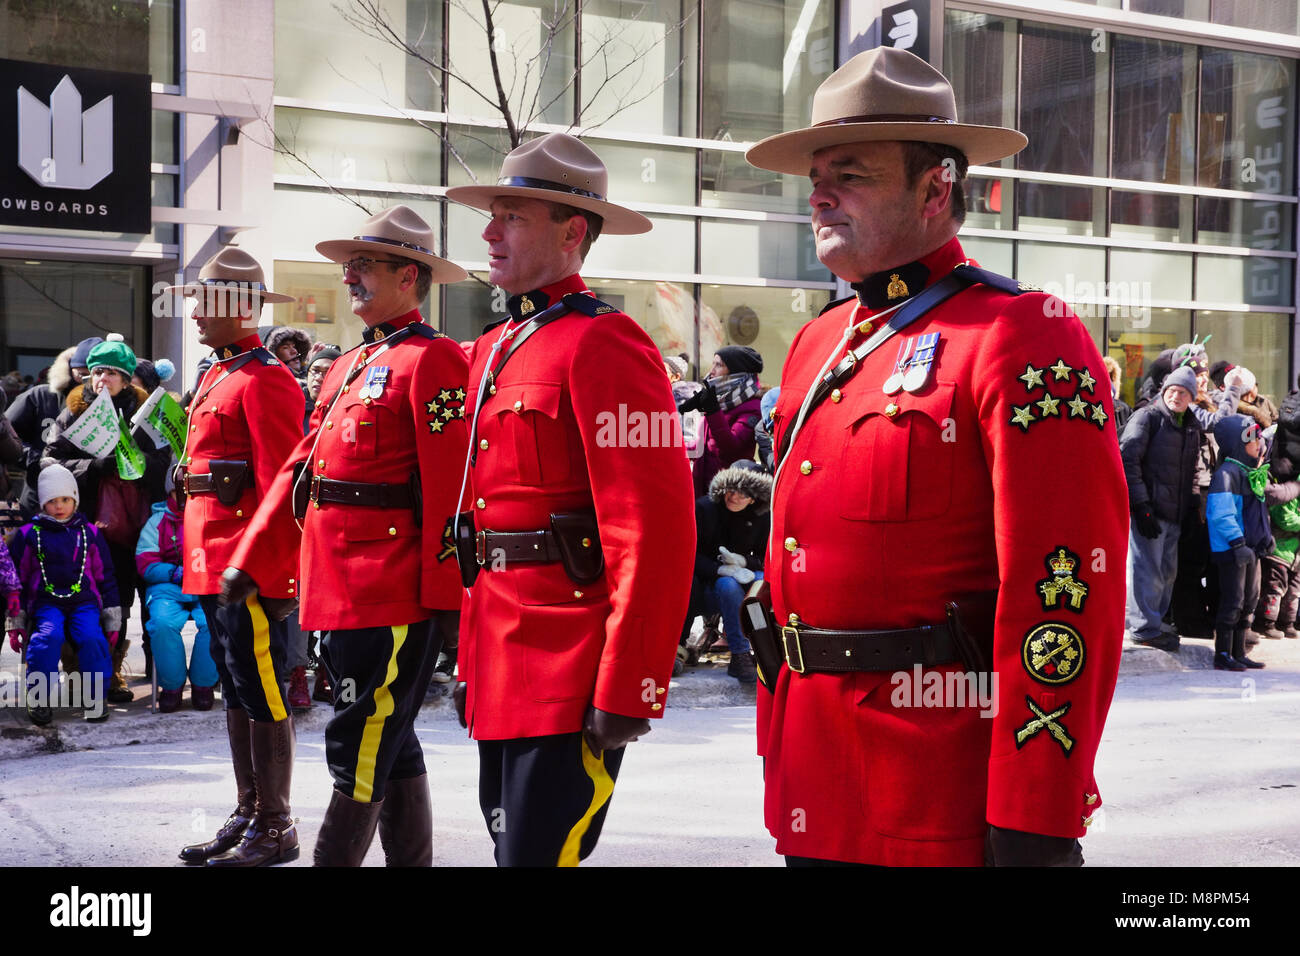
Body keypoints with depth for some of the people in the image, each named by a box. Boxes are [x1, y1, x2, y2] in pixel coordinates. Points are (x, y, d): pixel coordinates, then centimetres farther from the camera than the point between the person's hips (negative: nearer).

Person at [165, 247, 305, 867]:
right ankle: (248, 814, 26)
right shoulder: (215, 378, 17)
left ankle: (275, 828, 8)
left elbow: (281, 485, -18)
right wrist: (199, 561, 19)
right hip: (215, 564, 10)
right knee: (236, 691, 15)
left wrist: (275, 573, -21)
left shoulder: (263, 380, -13)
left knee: (262, 693, -2)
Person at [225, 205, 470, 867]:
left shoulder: (433, 360, -10)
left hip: (393, 594, -9)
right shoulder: (346, 368, 18)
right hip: (336, 588, 9)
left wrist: (445, 596, -18)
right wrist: (250, 560, 15)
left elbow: (450, 489, -16)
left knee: (358, 751, -2)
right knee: (391, 747, 16)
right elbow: (299, 470, 18)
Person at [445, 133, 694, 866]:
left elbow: (655, 533, -19)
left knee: (541, 851, -3)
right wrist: (471, 664, 18)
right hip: (501, 669, 9)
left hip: (570, 678, -9)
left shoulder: (603, 344, -13)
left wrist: (627, 693, -20)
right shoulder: (494, 349, 14)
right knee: (511, 841, 19)